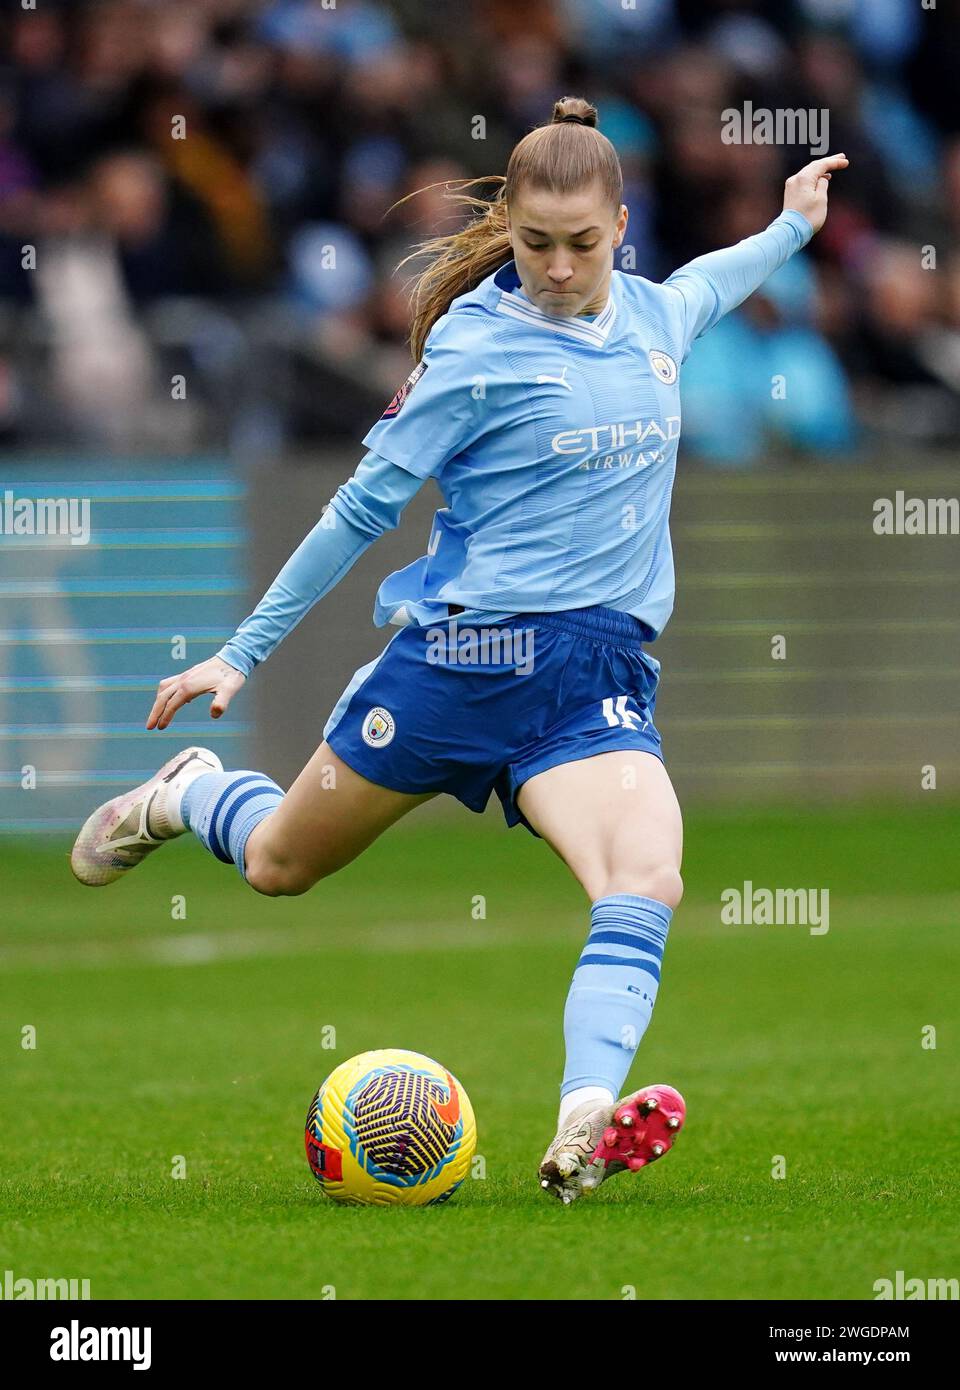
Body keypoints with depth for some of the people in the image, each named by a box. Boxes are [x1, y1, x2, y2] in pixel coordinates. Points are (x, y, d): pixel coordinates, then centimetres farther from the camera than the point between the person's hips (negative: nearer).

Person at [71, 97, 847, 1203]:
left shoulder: (654, 315, 7)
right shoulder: (477, 350, -11)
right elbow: (364, 506, -3)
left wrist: (792, 227, 40)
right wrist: (244, 652, 0)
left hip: (599, 678, 3)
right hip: (464, 650, -3)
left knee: (648, 882, -26)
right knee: (278, 865, 14)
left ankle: (582, 1134, -41)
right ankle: (186, 795, 51)